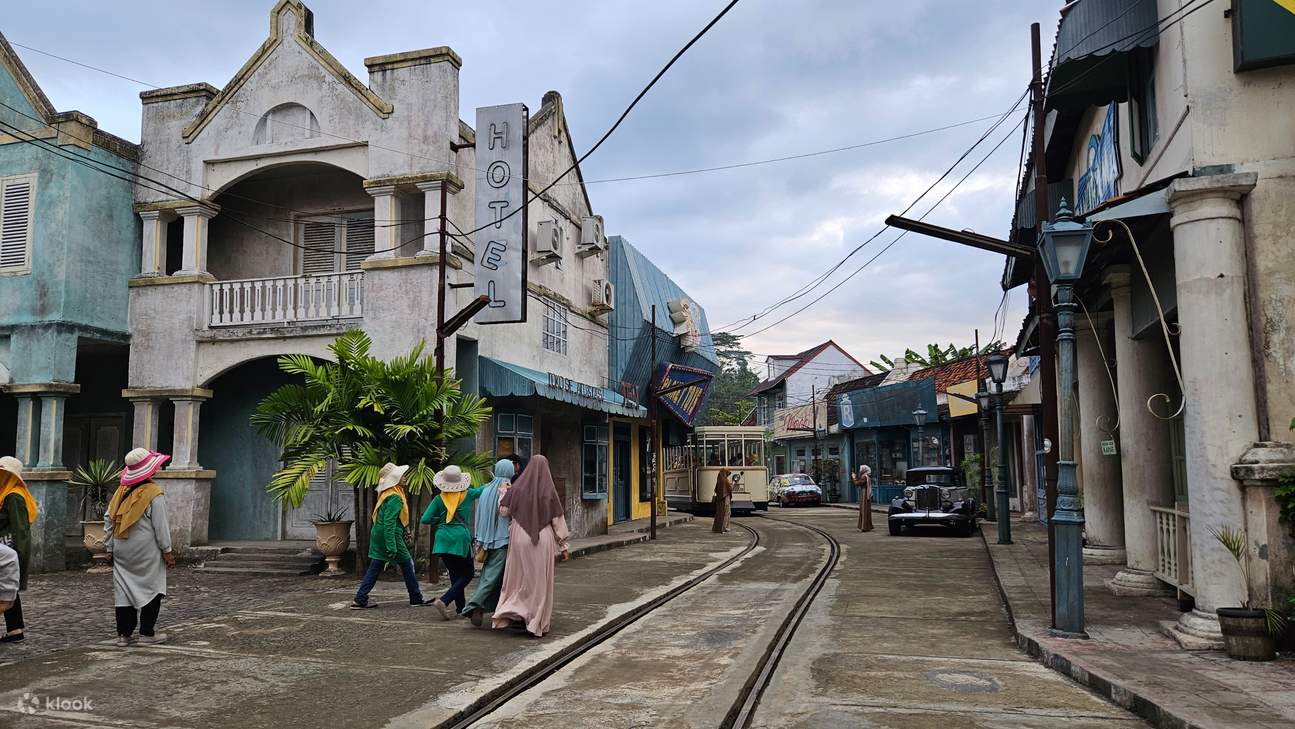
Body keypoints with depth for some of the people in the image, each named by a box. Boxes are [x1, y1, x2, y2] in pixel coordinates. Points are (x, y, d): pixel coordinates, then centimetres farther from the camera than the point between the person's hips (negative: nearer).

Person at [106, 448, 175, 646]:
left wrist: (110, 547, 16)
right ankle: (147, 633, 7)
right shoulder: (153, 494, -12)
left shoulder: (121, 492, 6)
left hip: (122, 553, 6)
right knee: (150, 590, 4)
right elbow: (160, 525, -11)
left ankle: (124, 634, 12)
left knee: (123, 590, 9)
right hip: (146, 552, -5)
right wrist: (167, 550, -4)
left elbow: (108, 519, 9)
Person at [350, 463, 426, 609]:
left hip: (377, 535, 9)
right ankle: (416, 599, 14)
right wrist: (392, 547, -26)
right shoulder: (394, 498, -19)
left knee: (374, 568, 10)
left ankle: (360, 600, 7)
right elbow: (389, 523, -25)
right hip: (391, 536, -9)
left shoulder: (386, 494, 11)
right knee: (407, 564, 5)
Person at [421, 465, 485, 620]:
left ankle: (460, 608, 18)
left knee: (455, 574, 16)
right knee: (467, 574, 4)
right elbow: (483, 489, 17)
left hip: (443, 539, 4)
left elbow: (425, 519, -2)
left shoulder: (439, 499, 3)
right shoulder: (468, 495, 0)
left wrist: (440, 519, 15)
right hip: (460, 538, -4)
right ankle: (443, 601, -14)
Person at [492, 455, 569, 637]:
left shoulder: (517, 487, -3)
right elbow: (558, 520, -4)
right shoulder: (549, 490, -6)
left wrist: (503, 493, 21)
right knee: (540, 581, 7)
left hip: (519, 540, 2)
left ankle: (512, 613, 5)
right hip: (543, 540, -1)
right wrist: (563, 546, 3)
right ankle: (538, 624, 9)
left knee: (519, 578, 16)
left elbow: (503, 511, 5)